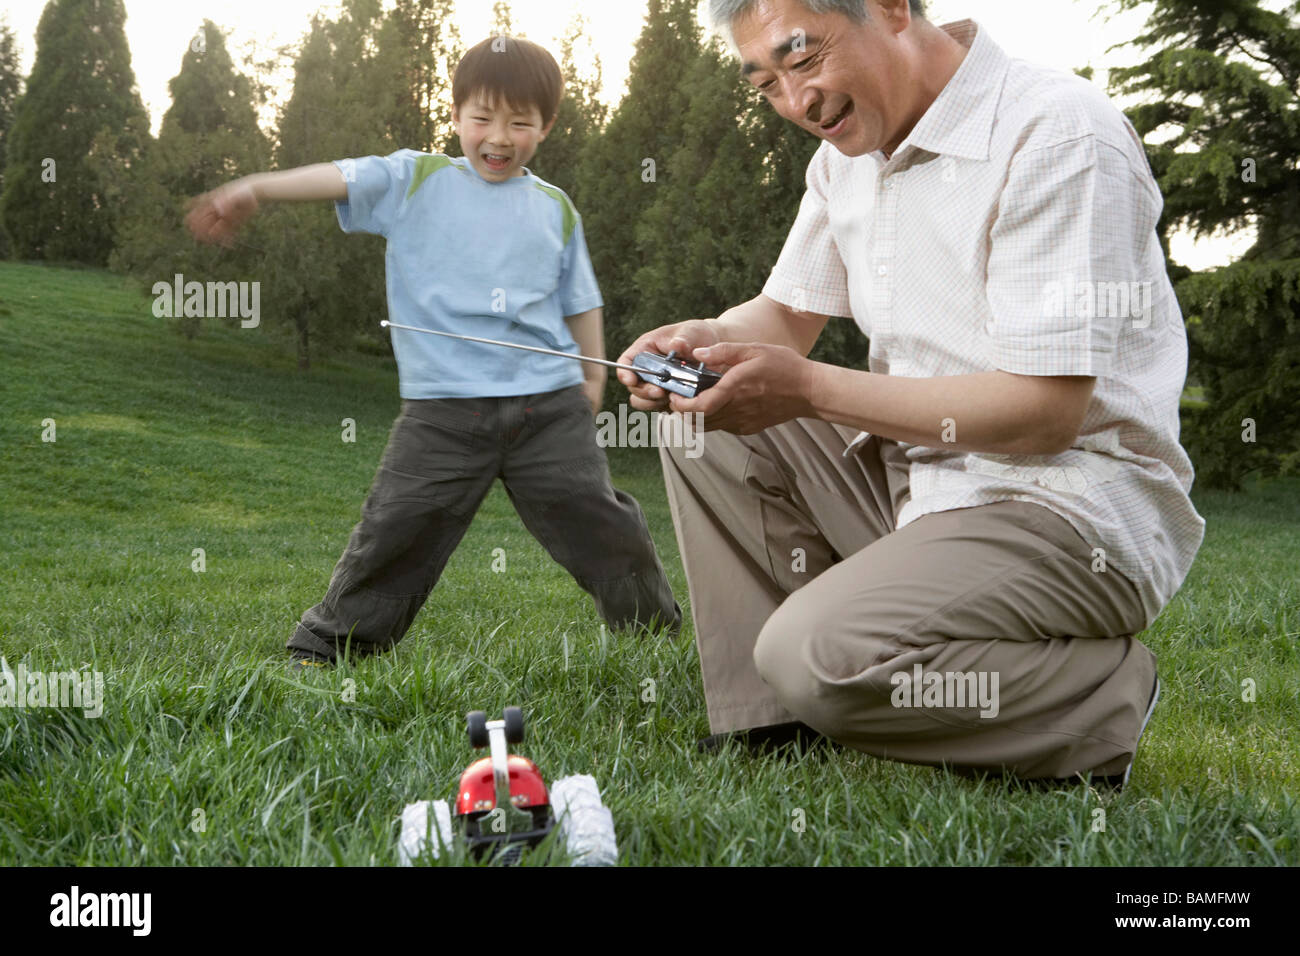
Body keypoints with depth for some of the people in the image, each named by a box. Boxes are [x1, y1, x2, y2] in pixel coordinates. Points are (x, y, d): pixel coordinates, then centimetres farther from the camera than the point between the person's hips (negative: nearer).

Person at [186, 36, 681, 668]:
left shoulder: (554, 209, 14)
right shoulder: (415, 181, 5)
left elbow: (579, 301, 21)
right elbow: (343, 180, -12)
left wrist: (593, 377, 17)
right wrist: (255, 188, -26)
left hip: (549, 403, 2)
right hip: (443, 407, -2)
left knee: (597, 519, 6)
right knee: (398, 527, -1)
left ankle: (655, 623, 24)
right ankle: (331, 641, 14)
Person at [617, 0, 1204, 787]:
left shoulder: (1059, 135, -18)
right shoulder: (850, 149, 9)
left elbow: (1044, 414, -24)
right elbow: (788, 314, 16)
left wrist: (811, 389, -24)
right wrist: (705, 340, -8)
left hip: (1075, 507, -9)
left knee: (820, 655, -28)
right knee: (706, 423, 4)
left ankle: (1106, 694, -4)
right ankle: (770, 729, 3)